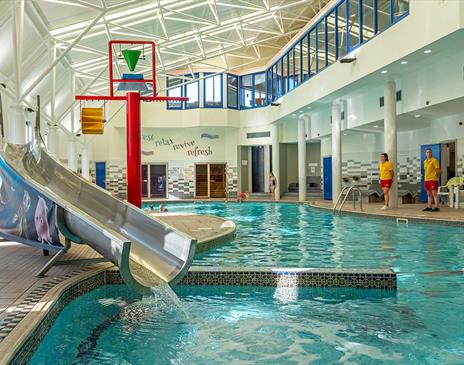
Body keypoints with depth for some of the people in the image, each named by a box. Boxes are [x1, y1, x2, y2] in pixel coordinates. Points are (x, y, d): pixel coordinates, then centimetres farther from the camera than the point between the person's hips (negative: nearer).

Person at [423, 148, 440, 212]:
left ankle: (436, 207, -6)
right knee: (429, 194, 12)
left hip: (433, 179, -7)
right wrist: (425, 177, 15)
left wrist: (437, 176, -8)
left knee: (434, 194, -7)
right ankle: (429, 207, 18)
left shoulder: (434, 160, -6)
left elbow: (438, 170, -7)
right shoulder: (425, 161, 14)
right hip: (426, 179, 7)